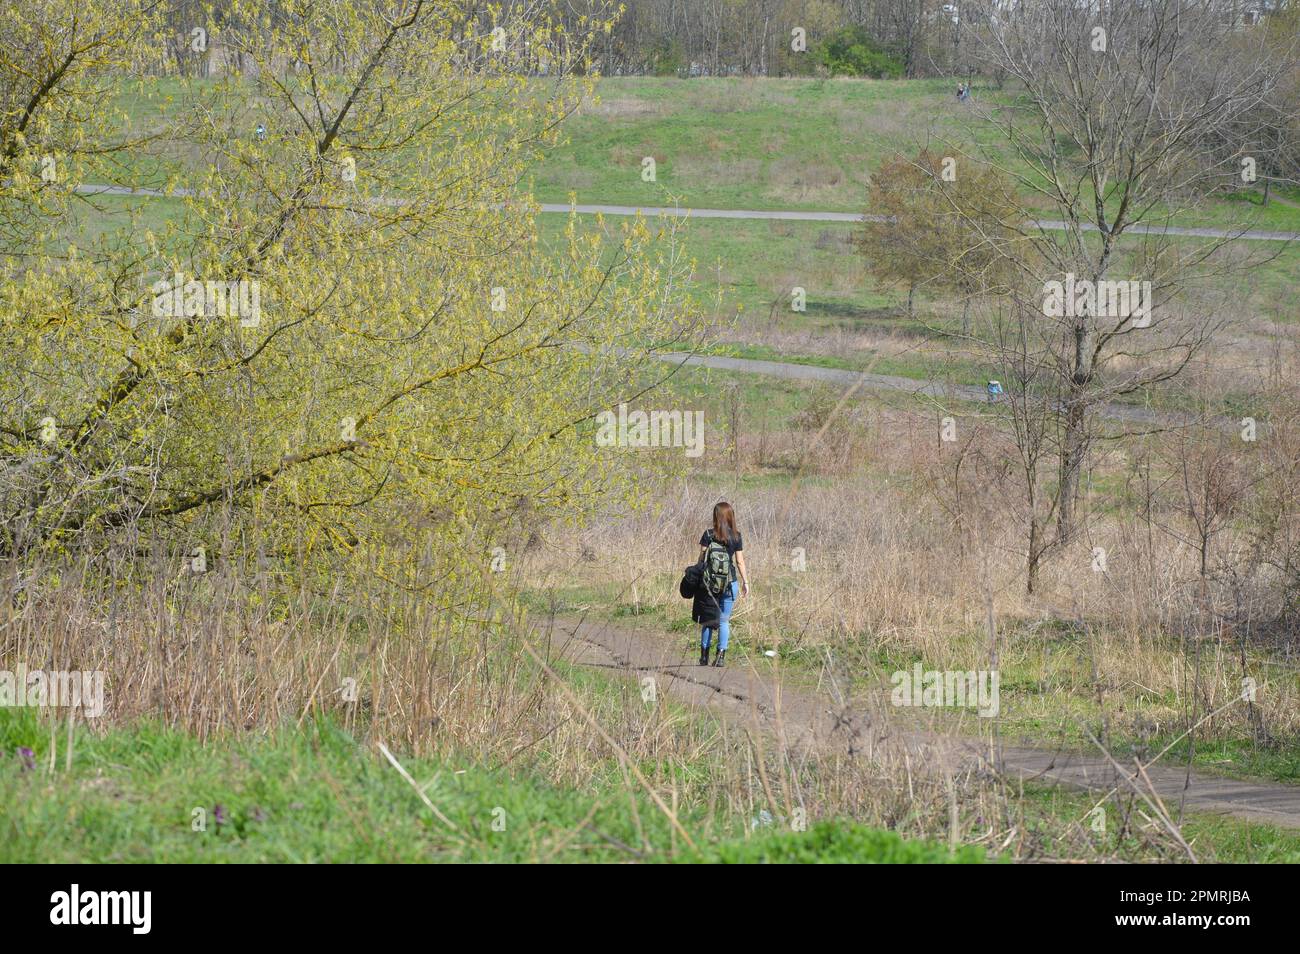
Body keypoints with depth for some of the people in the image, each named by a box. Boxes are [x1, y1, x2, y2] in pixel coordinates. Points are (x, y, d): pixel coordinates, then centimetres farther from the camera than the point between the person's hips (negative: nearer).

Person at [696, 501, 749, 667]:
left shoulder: (709, 534, -4)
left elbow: (702, 558, -4)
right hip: (730, 581, 1)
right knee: (724, 620, 5)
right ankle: (721, 655, -2)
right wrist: (745, 582, 8)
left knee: (707, 619, 10)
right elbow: (740, 561, 1)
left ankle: (704, 656, 11)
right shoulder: (736, 536, 0)